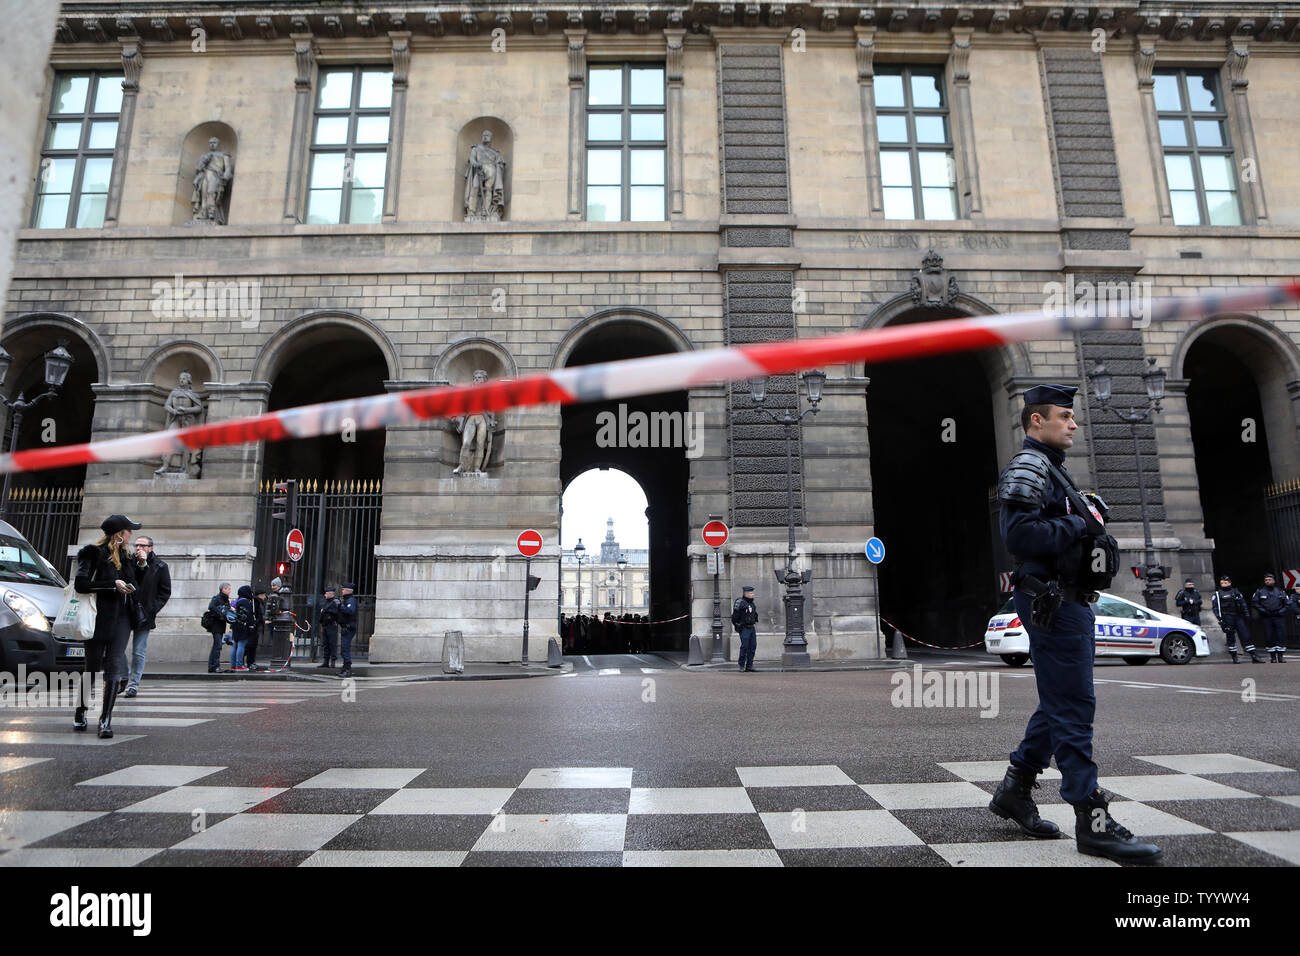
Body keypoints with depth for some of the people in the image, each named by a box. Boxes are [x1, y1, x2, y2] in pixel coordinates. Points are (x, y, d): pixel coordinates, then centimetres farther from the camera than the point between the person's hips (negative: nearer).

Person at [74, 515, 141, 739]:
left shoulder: (123, 556, 15)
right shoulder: (93, 553, -7)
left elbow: (132, 584, 22)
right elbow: (81, 584, -16)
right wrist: (113, 584, -15)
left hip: (121, 619, 5)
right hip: (99, 619, -5)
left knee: (114, 668, -5)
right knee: (92, 668, 9)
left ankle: (106, 720, -7)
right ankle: (80, 712, 32)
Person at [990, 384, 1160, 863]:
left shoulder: (1052, 469, 22)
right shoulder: (1027, 467, -11)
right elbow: (1019, 533, -24)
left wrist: (1090, 527, 8)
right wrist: (1079, 526, -16)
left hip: (1070, 602, 11)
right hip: (1053, 602, -11)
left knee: (1060, 705, 15)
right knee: (1073, 707, -6)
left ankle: (1014, 792, 24)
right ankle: (1093, 822, 1)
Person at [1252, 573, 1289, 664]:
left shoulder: (1280, 591, 9)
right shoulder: (1260, 592, 6)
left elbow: (1288, 603, 11)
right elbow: (1254, 602, 5)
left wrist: (1281, 611, -3)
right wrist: (1263, 610, -6)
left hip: (1279, 616, 1)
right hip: (1266, 618, -1)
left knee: (1281, 635, -5)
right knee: (1269, 636, -1)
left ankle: (1280, 656, 0)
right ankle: (1273, 656, 5)